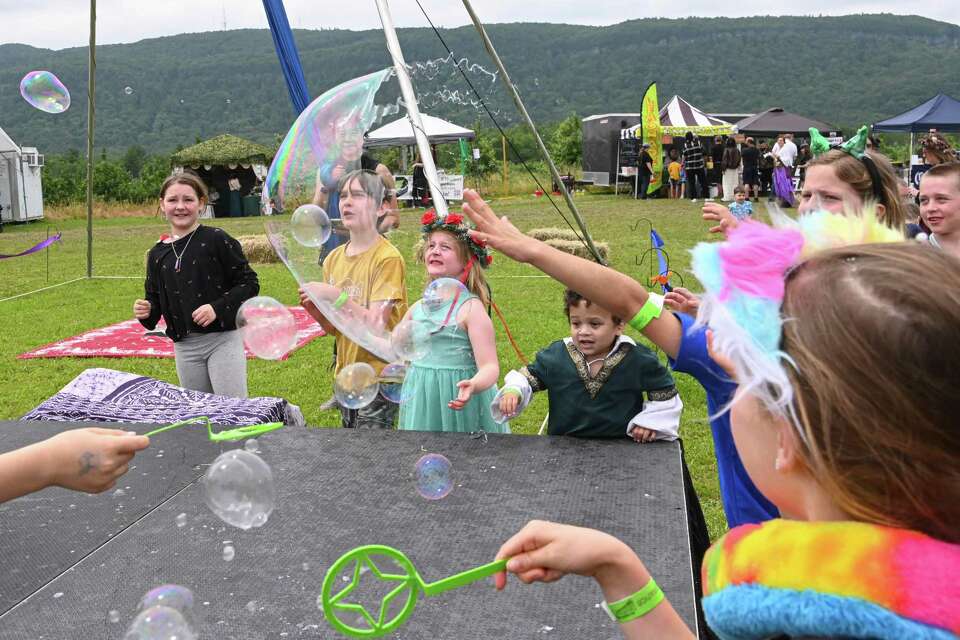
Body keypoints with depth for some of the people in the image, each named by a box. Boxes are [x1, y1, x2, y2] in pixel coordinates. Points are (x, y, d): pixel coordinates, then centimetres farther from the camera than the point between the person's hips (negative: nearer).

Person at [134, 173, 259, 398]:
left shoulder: (216, 240, -7)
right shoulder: (157, 254, 8)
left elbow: (249, 283, -7)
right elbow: (154, 297, 17)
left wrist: (217, 307, -18)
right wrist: (146, 310, -5)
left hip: (223, 339, -5)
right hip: (184, 346, 5)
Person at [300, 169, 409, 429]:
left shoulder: (388, 257, -14)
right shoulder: (333, 258, 6)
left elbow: (377, 326, -20)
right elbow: (334, 329, 10)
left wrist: (335, 296, -23)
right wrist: (315, 310, -9)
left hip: (379, 376, -6)